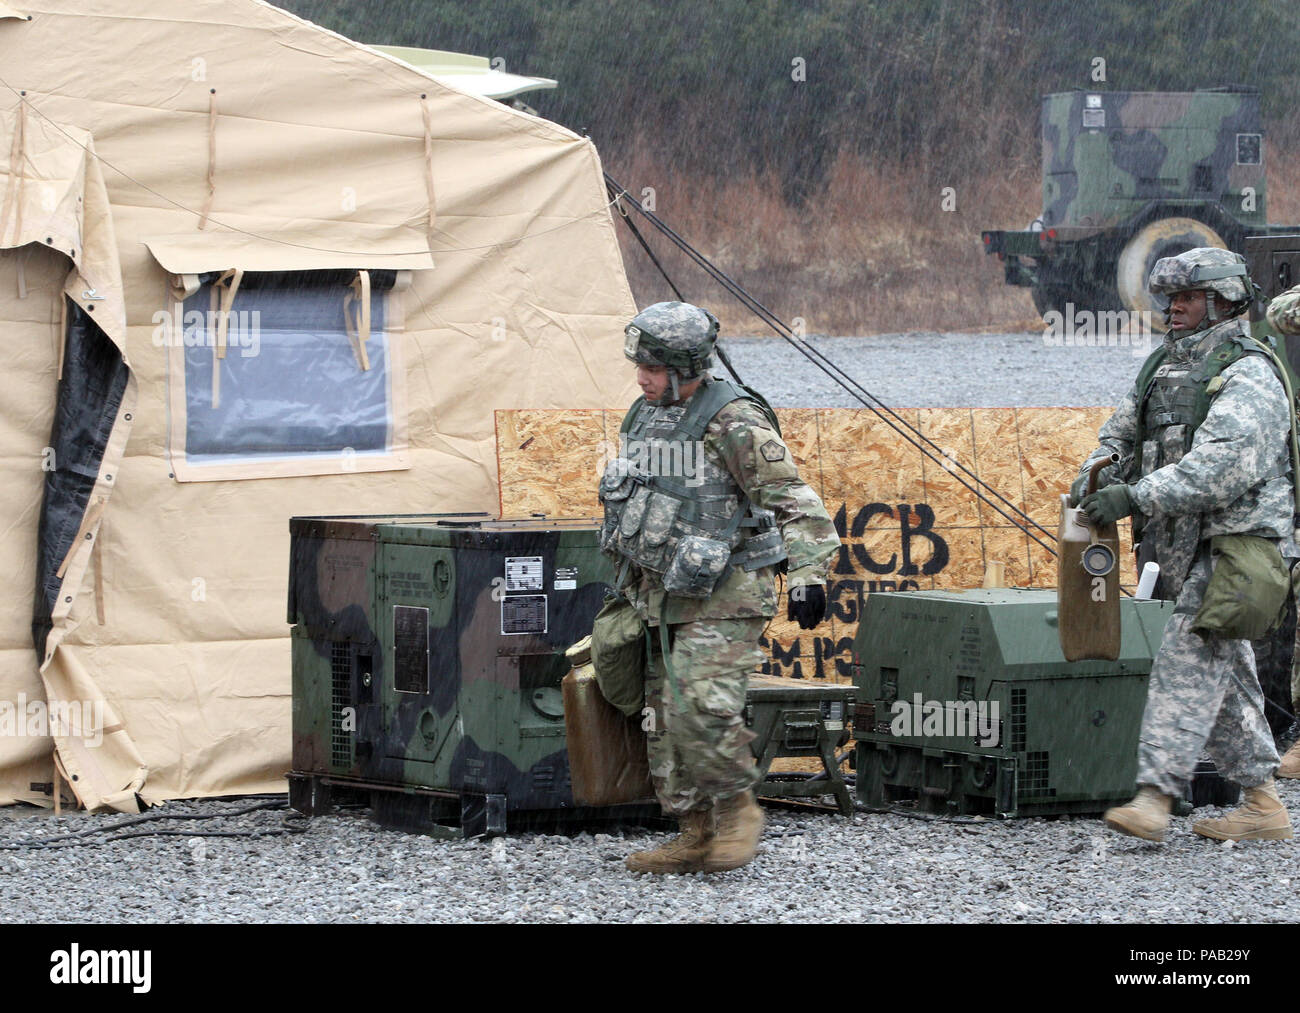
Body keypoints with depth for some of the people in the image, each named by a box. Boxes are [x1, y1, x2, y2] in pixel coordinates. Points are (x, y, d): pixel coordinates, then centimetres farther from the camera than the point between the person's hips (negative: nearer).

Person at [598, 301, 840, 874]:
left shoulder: (734, 423, -13)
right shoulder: (645, 418, 12)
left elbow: (794, 502, -15)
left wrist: (808, 575, -24)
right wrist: (629, 581, 30)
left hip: (722, 600, -8)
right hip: (662, 599, 8)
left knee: (703, 708, -21)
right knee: (665, 720, 6)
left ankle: (738, 810, -1)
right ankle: (695, 836, 13)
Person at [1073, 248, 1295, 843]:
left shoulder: (1247, 377, -13)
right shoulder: (1165, 367, 16)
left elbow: (1221, 466, -25)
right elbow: (1122, 432, 22)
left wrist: (1136, 497, -30)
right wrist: (1097, 473, -2)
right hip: (1187, 549, 9)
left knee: (1187, 660, -18)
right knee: (1225, 672, 12)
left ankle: (1156, 795, -25)